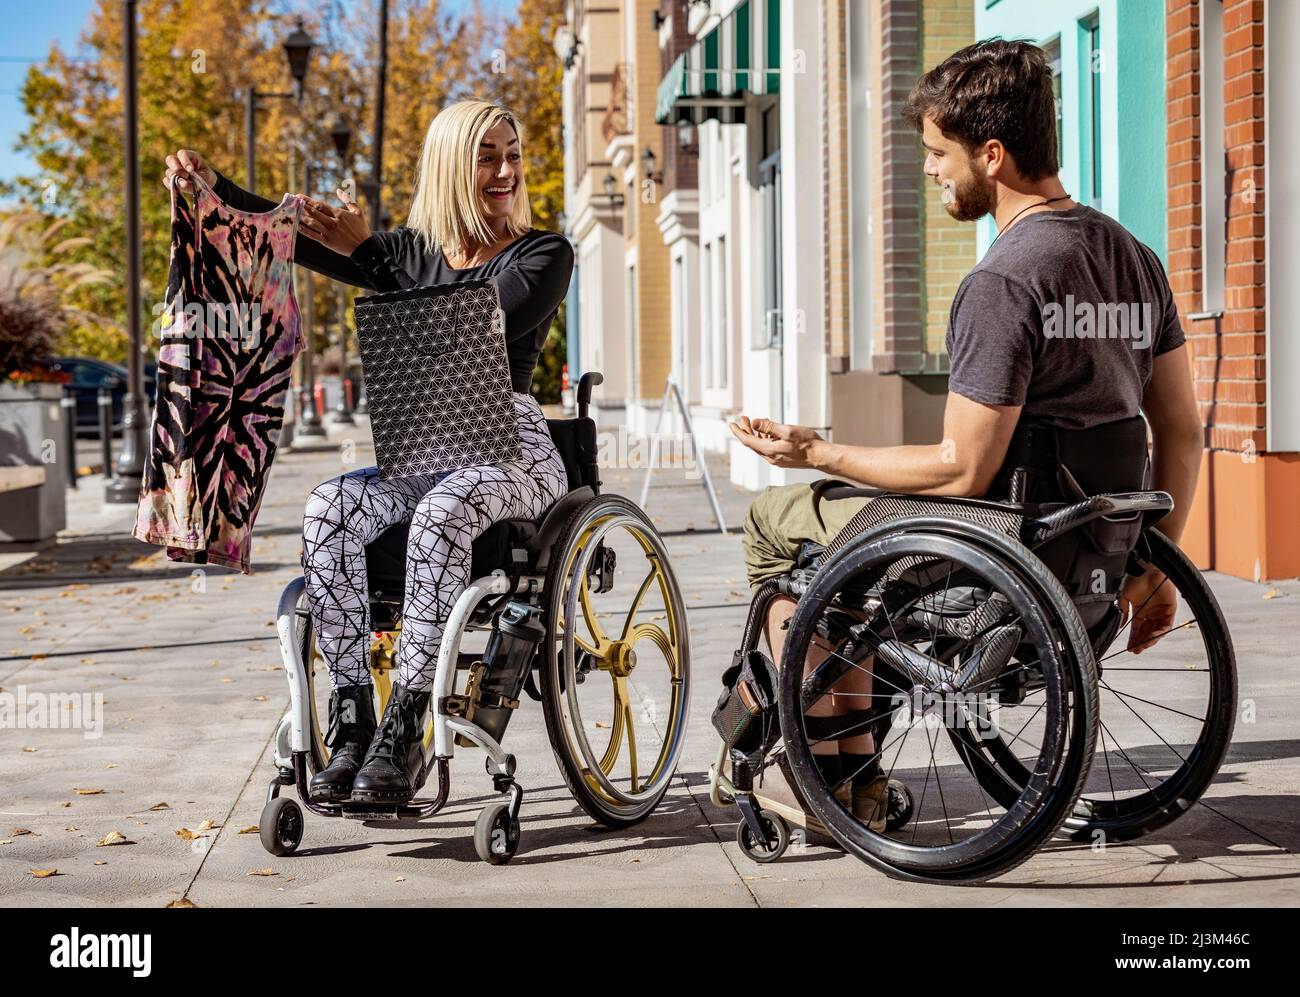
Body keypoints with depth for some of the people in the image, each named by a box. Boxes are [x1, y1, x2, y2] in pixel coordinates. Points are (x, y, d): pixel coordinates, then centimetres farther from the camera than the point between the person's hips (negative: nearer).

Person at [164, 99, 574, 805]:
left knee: (442, 513, -38)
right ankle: (350, 713, -28)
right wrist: (212, 185, -8)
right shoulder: (412, 251, 13)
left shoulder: (543, 255, 0)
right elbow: (288, 234, 9)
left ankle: (404, 727, -38)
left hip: (511, 450, -4)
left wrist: (366, 251, -17)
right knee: (329, 507, -27)